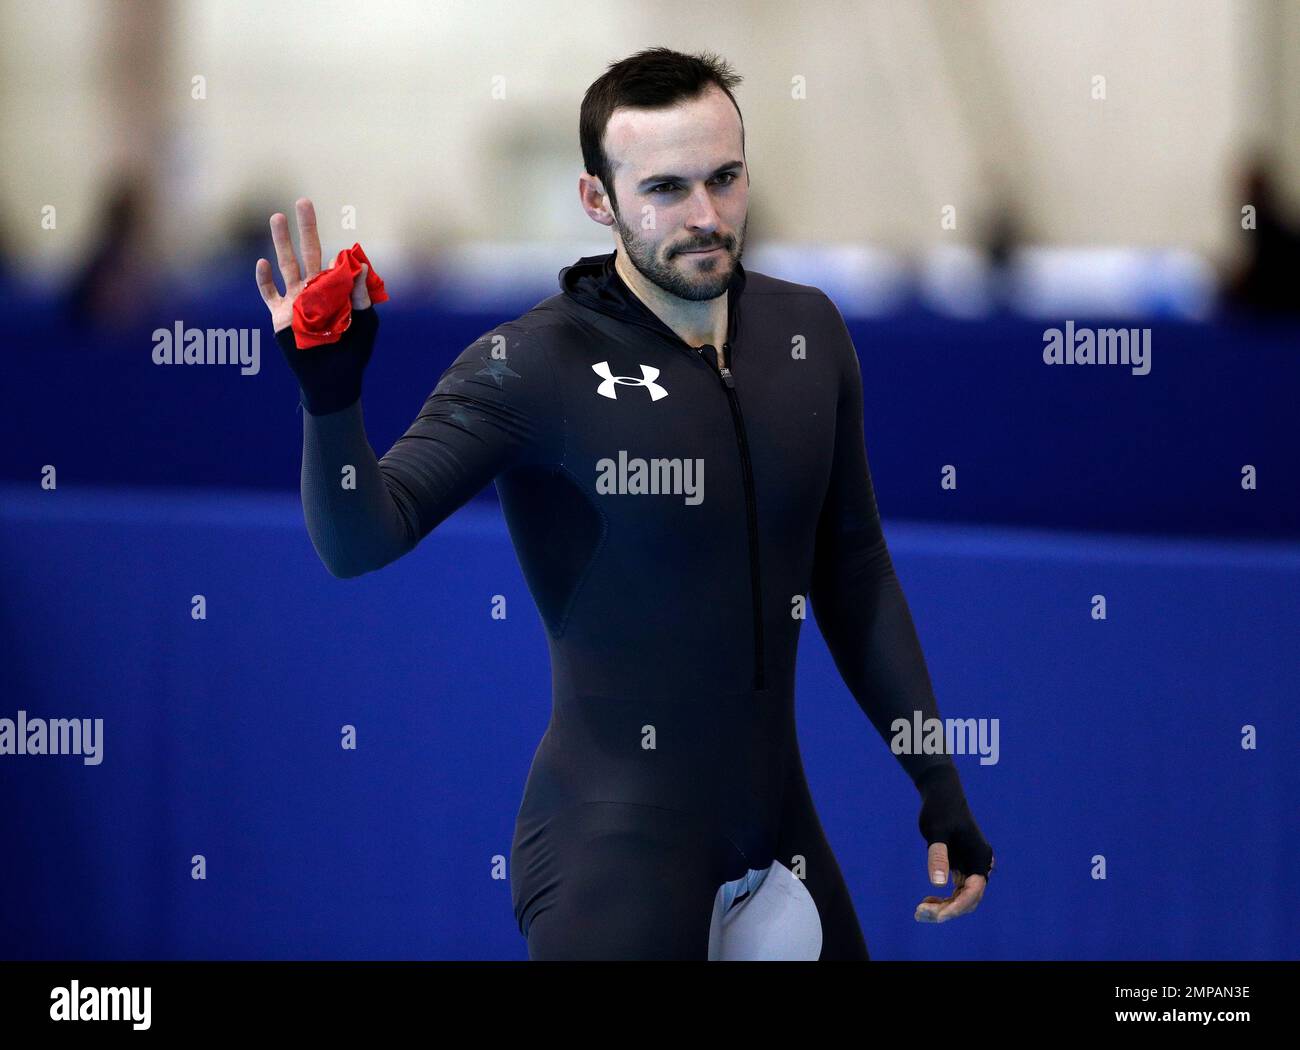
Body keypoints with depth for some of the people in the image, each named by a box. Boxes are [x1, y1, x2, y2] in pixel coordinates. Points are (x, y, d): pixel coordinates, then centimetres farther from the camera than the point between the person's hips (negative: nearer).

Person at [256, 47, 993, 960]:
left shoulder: (809, 333, 2)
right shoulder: (532, 368, -14)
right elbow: (360, 539, -24)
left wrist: (939, 783, 11)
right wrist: (330, 398, -42)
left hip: (779, 817, 6)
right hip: (617, 846, -6)